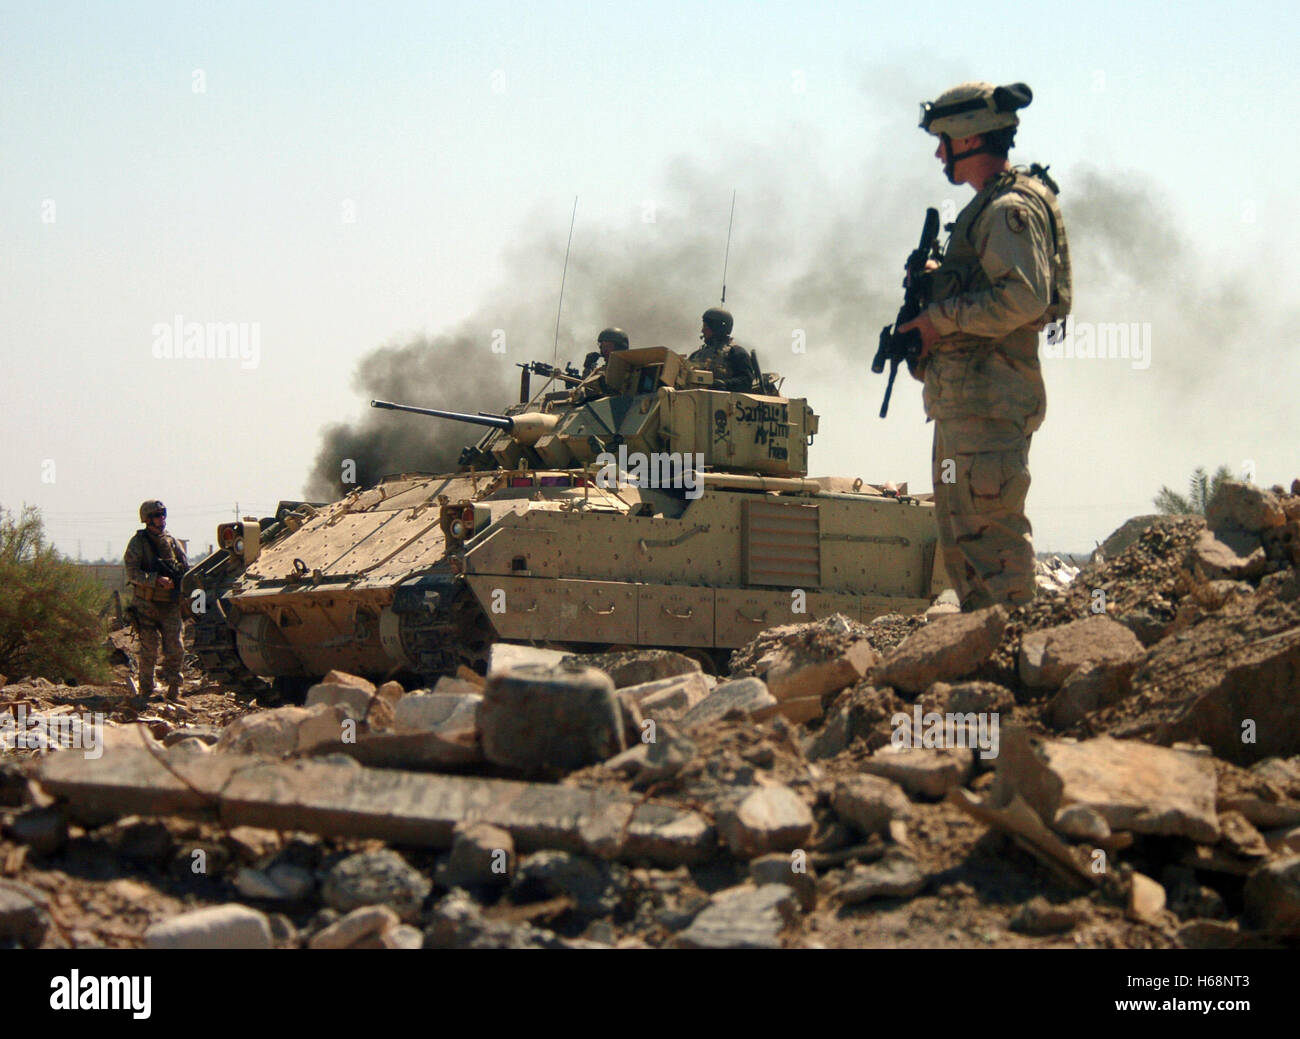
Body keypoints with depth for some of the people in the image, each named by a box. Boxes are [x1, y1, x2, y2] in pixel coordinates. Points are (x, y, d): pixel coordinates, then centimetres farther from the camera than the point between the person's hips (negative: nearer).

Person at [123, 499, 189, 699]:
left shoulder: (172, 541, 10)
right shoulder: (138, 542, -1)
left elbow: (187, 570, 16)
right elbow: (132, 574, -10)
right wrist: (157, 580, -21)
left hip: (170, 605, 3)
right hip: (146, 605, -3)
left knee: (175, 650, -2)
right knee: (148, 651, -1)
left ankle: (173, 688, 12)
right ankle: (146, 692, 11)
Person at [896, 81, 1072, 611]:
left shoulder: (1012, 209, -12)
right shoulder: (987, 206, 21)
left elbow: (1023, 298, -24)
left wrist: (941, 318, -17)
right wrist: (936, 281, 11)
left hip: (990, 399, -11)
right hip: (961, 397, 11)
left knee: (991, 530, -11)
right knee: (958, 530, 14)